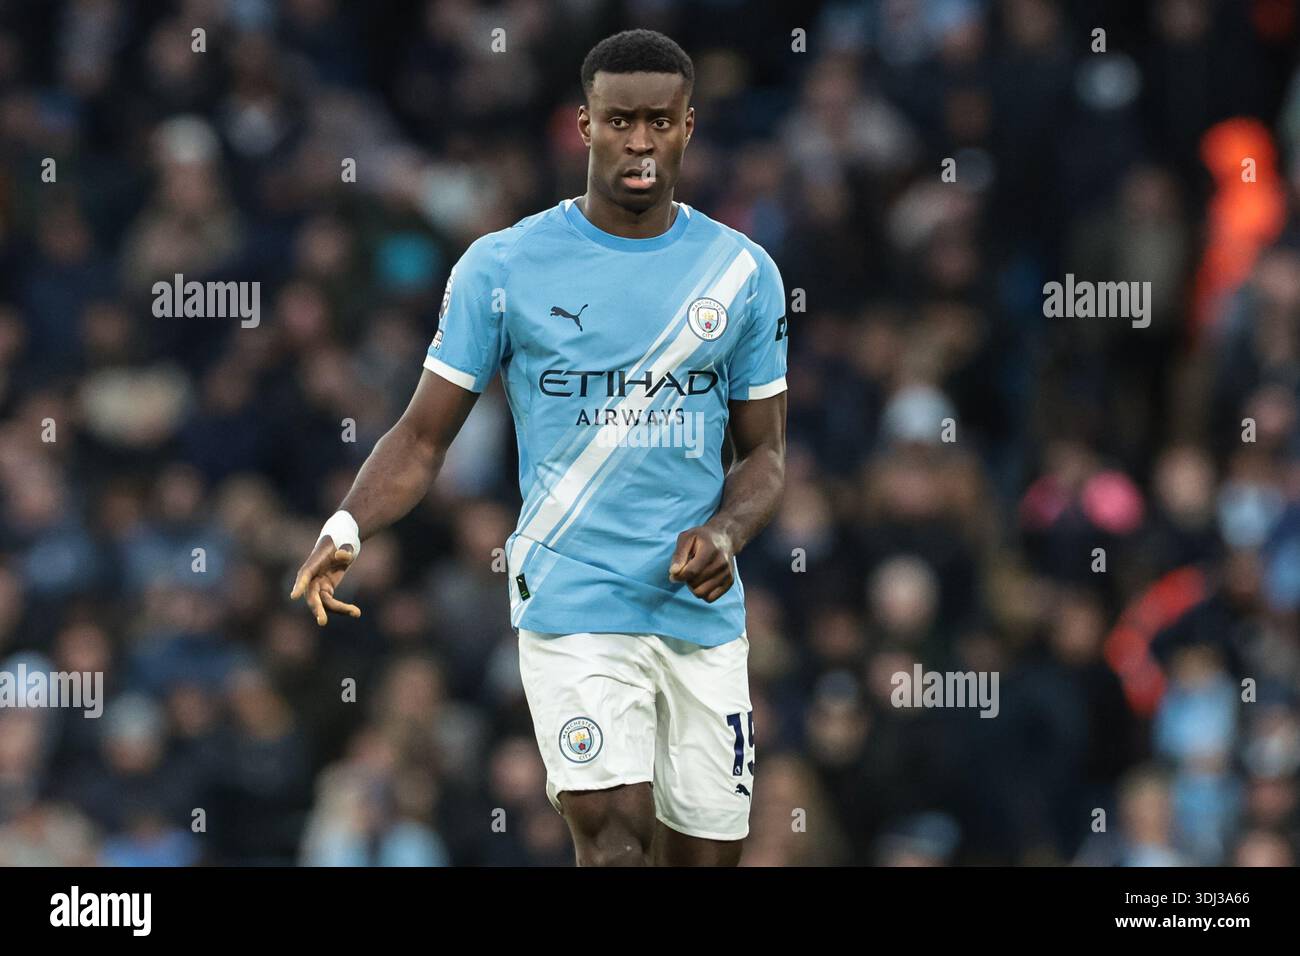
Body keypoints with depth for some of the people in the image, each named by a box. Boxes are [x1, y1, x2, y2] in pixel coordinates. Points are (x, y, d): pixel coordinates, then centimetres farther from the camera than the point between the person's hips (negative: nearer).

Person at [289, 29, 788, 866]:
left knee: (706, 854, 5)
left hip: (704, 612, 3)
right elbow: (423, 438, 2)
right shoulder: (504, 268, -1)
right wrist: (348, 529, -17)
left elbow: (764, 453, 13)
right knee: (614, 832, -21)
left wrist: (726, 531, -9)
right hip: (571, 603, -3)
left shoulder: (743, 272, 6)